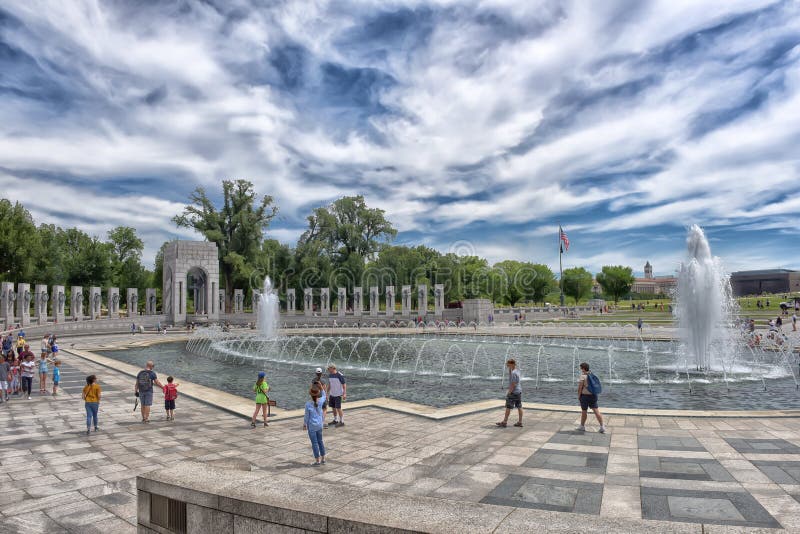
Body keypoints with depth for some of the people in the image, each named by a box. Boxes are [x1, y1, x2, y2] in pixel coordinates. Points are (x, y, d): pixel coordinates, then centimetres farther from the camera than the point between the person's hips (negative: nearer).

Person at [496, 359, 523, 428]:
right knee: (519, 407, 10)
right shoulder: (517, 371, 7)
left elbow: (513, 384, -22)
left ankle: (504, 422, 2)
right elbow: (510, 375, 24)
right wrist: (509, 368, 11)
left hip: (513, 392, -9)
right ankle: (520, 422, 14)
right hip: (519, 391, 9)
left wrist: (509, 392, -16)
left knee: (508, 407, -2)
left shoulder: (514, 373, -20)